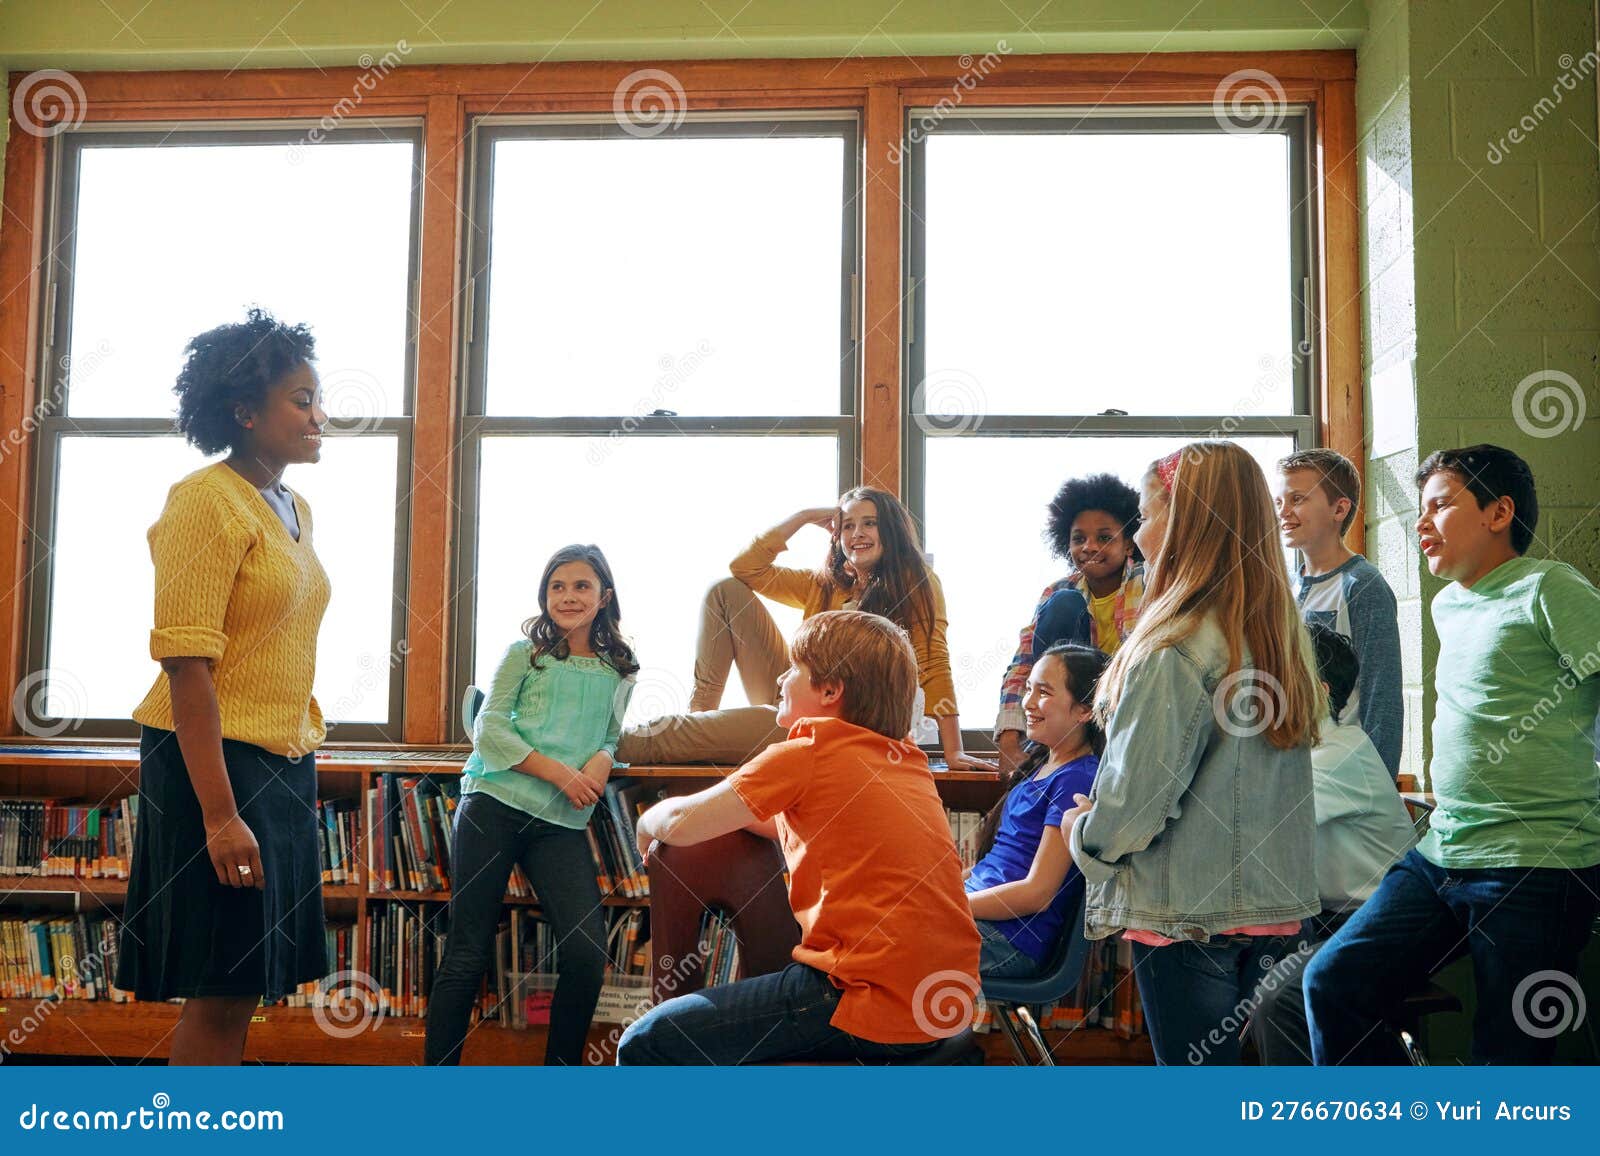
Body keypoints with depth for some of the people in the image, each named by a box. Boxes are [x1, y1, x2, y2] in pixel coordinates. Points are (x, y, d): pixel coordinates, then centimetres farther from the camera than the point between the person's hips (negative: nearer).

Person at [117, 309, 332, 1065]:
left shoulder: (294, 509, 12)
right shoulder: (207, 502, -13)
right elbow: (186, 662, -19)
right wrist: (219, 812, -22)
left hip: (283, 765, 8)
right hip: (215, 759, -8)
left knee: (246, 981, 11)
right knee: (220, 988, -1)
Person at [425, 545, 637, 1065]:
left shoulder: (621, 671, 15)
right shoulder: (525, 652, 6)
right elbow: (489, 730, -1)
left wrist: (602, 761, -6)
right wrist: (560, 773, -10)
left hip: (563, 824, 2)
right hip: (494, 805, -2)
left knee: (587, 953, -11)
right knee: (468, 953, -2)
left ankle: (560, 1072, 8)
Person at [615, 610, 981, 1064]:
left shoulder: (806, 753, -9)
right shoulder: (910, 762, 13)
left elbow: (680, 825, -7)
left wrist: (649, 822, 14)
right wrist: (733, 811, 22)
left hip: (871, 1009, -9)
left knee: (645, 1043, -2)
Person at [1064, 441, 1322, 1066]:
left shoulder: (1172, 651, -19)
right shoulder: (1281, 636, 5)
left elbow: (1133, 807, -18)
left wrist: (1082, 833, 3)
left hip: (1188, 914, -8)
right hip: (1272, 906, 8)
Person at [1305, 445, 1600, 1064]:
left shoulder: (1548, 589, -8)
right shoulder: (1447, 605, 18)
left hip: (1533, 867, -8)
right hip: (1439, 853, 8)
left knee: (1508, 1057, 0)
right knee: (1334, 981, -2)